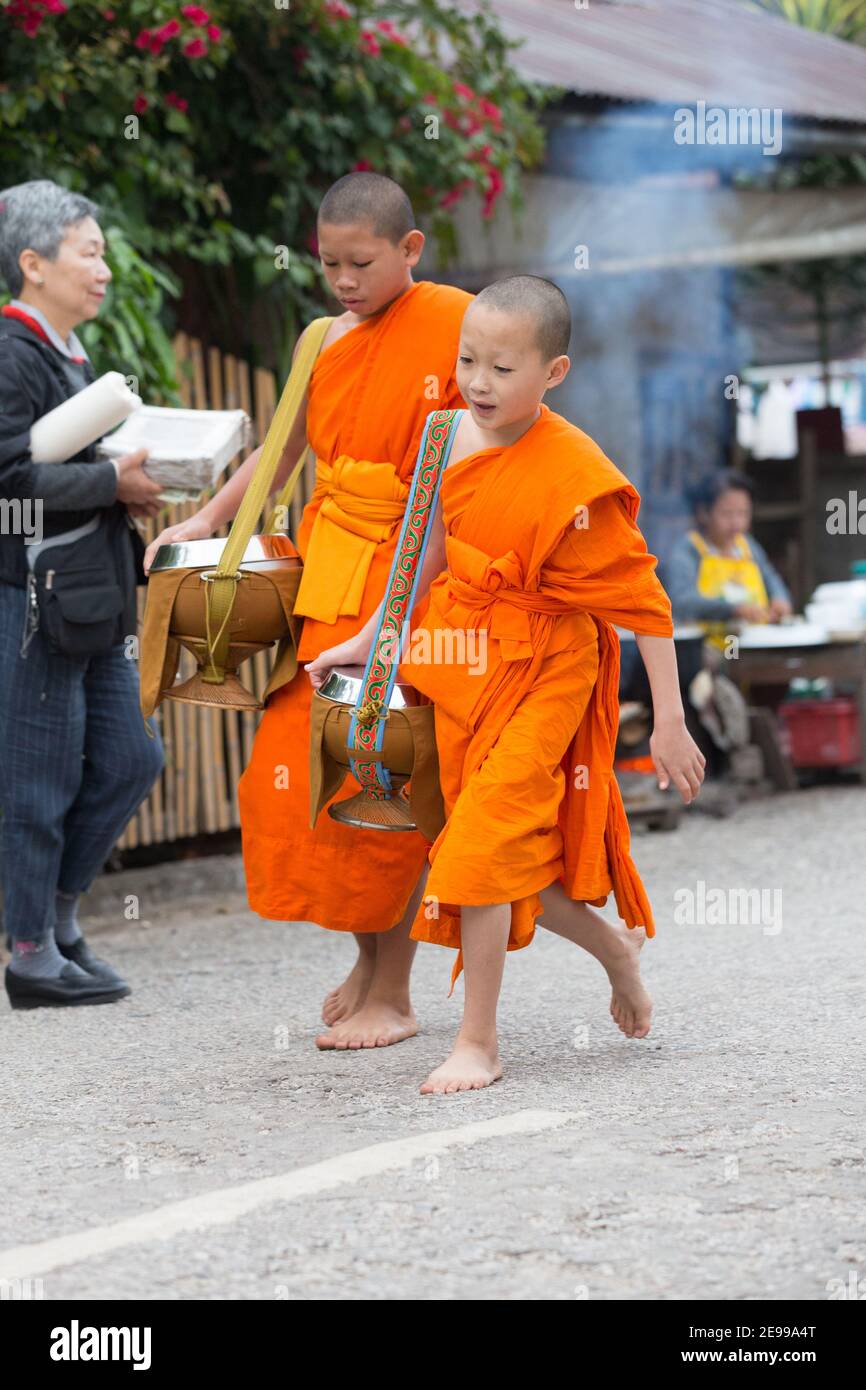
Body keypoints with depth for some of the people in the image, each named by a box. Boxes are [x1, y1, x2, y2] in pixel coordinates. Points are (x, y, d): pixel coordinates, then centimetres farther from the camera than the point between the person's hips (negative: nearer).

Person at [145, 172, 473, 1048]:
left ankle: (391, 995, 8)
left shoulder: (457, 322, -8)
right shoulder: (327, 344, 10)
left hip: (410, 578, -6)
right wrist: (204, 523, 14)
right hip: (324, 572, 6)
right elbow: (282, 450, 21)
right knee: (298, 761, 6)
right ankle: (368, 955, 25)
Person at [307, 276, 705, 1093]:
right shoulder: (454, 437, -2)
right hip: (462, 664, 7)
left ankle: (478, 1042, 0)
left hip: (541, 676, -7)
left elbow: (641, 600, -16)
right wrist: (365, 643, 15)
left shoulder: (573, 478, -20)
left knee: (486, 842, -12)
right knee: (514, 856, 12)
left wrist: (668, 721, -16)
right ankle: (616, 944, 39)